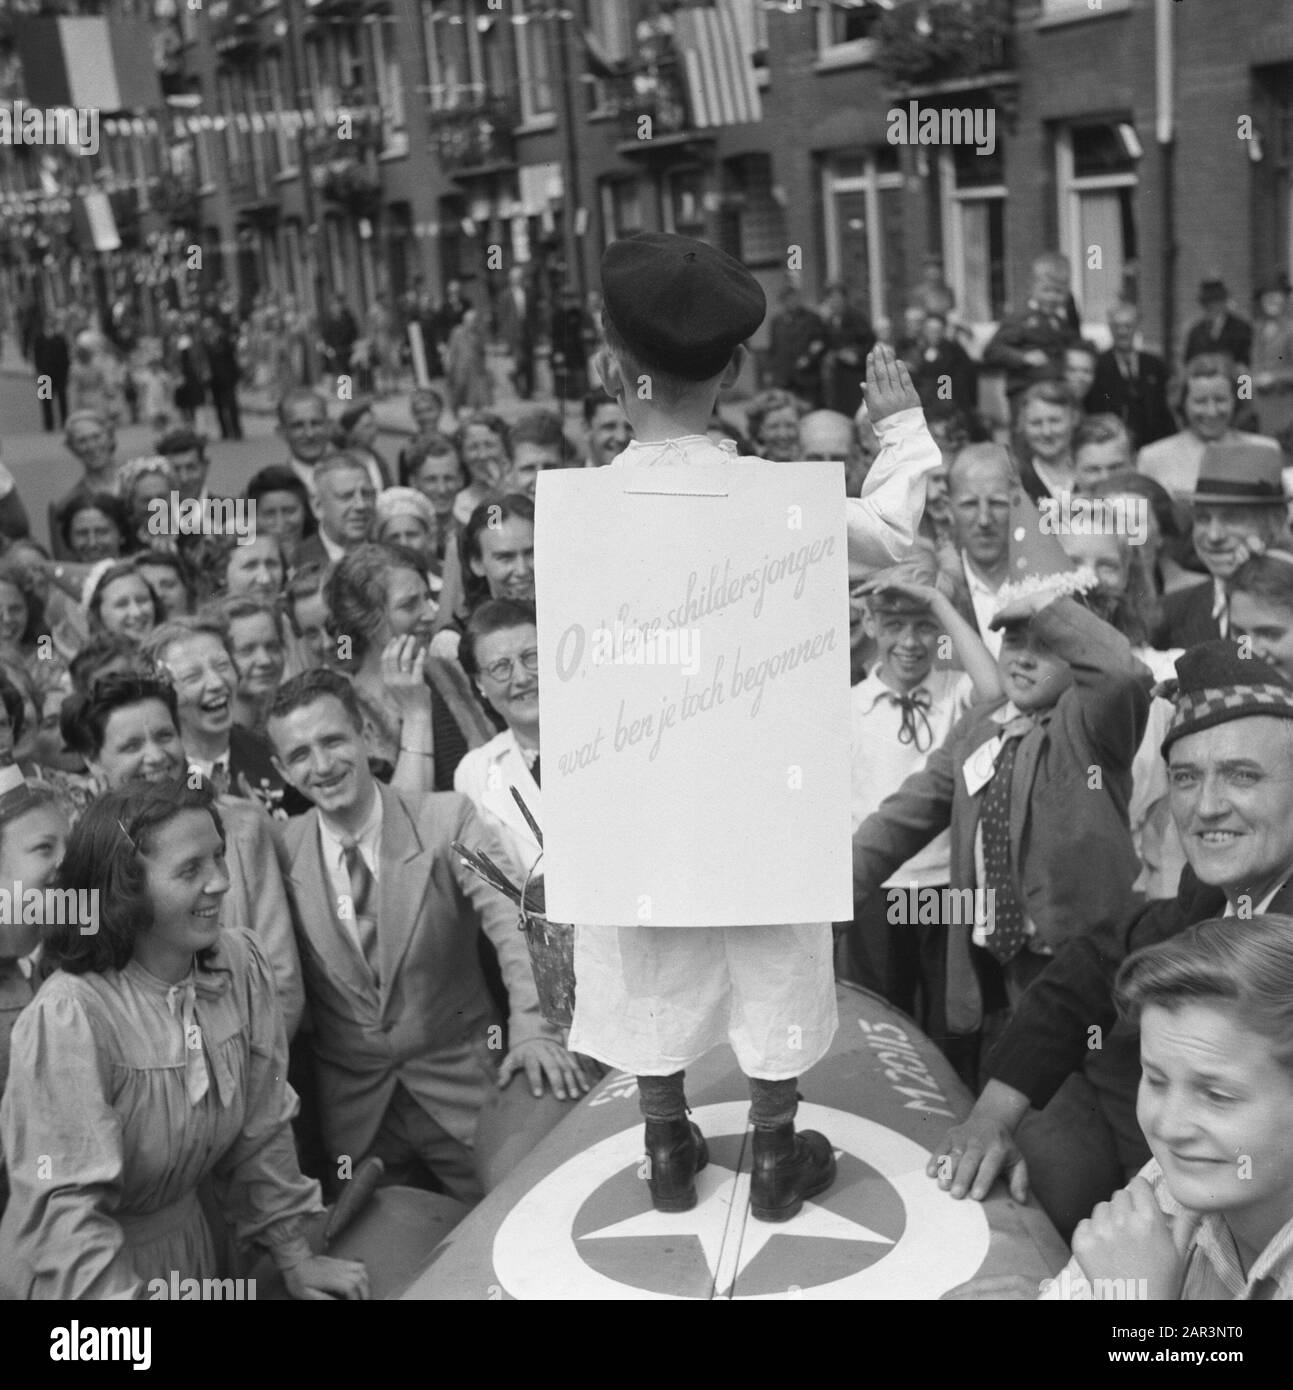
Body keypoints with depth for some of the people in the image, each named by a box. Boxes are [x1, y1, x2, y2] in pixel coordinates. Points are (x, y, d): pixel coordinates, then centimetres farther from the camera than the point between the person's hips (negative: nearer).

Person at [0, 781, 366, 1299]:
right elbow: (68, 1204, -29)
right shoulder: (67, 1017, -29)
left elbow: (260, 1131, -3)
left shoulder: (239, 964, -12)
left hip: (191, 1245, 6)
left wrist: (294, 1257, -2)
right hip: (76, 1276, -6)